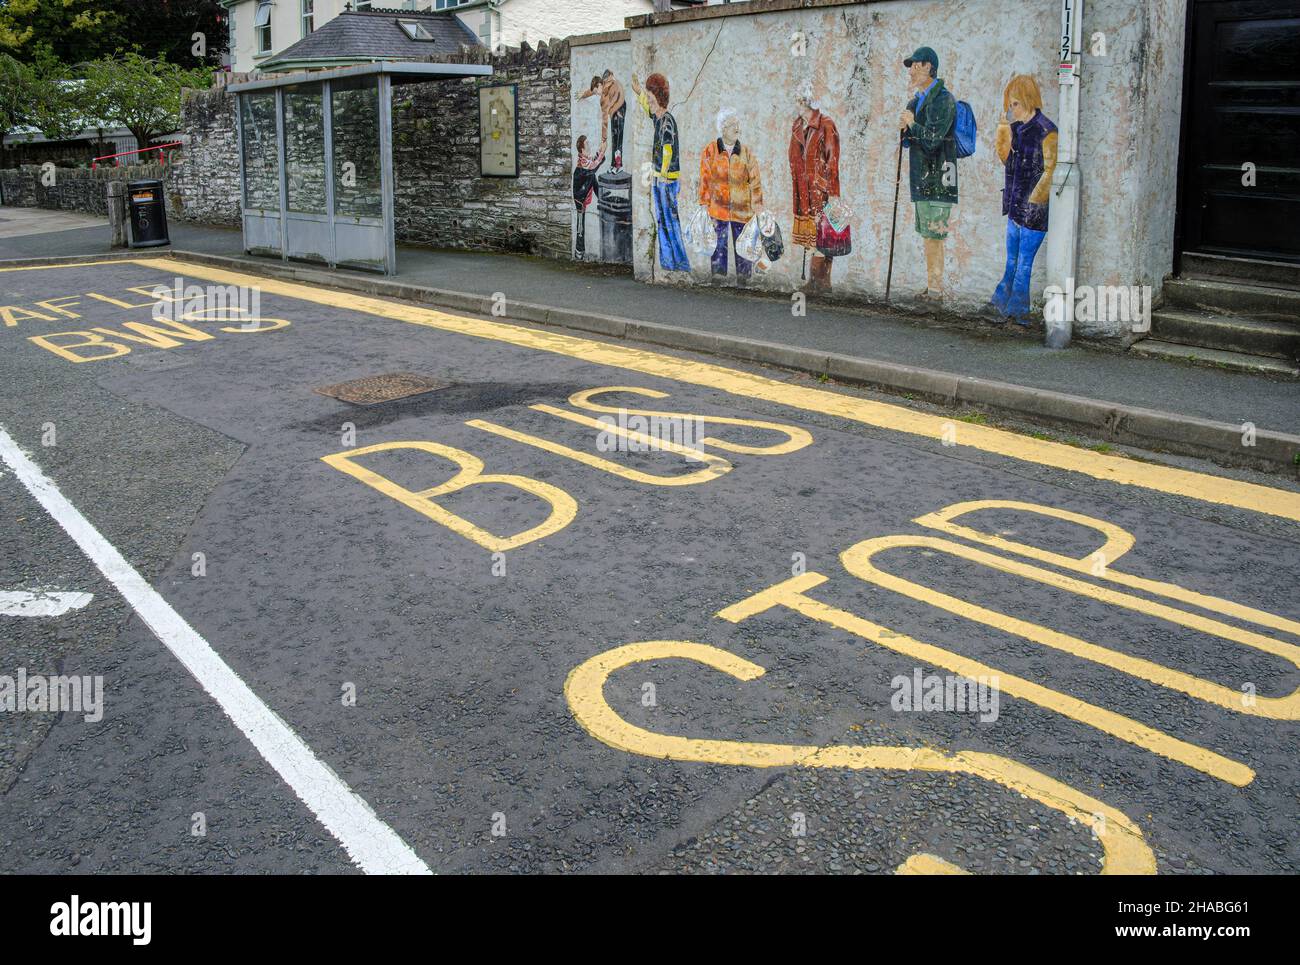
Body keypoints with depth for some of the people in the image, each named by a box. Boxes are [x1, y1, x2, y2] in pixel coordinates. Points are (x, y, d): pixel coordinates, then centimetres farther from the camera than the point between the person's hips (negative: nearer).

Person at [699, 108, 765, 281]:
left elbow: (755, 181, 4)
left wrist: (757, 208, 0)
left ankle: (744, 279, 14)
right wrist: (704, 205, 2)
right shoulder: (711, 150, -1)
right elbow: (705, 180, 3)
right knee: (718, 247, 6)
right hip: (718, 209, -1)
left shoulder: (746, 152, 2)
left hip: (742, 209, 1)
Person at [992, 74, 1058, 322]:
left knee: (1023, 264, -1)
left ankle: (1018, 311, 7)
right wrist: (1004, 127, 5)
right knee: (1012, 262, 16)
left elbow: (1050, 171, -15)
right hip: (1016, 206, 7)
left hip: (1033, 210, -7)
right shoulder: (1017, 128, 8)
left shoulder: (1046, 131, -15)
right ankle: (1004, 302, 26)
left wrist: (1034, 202, -16)